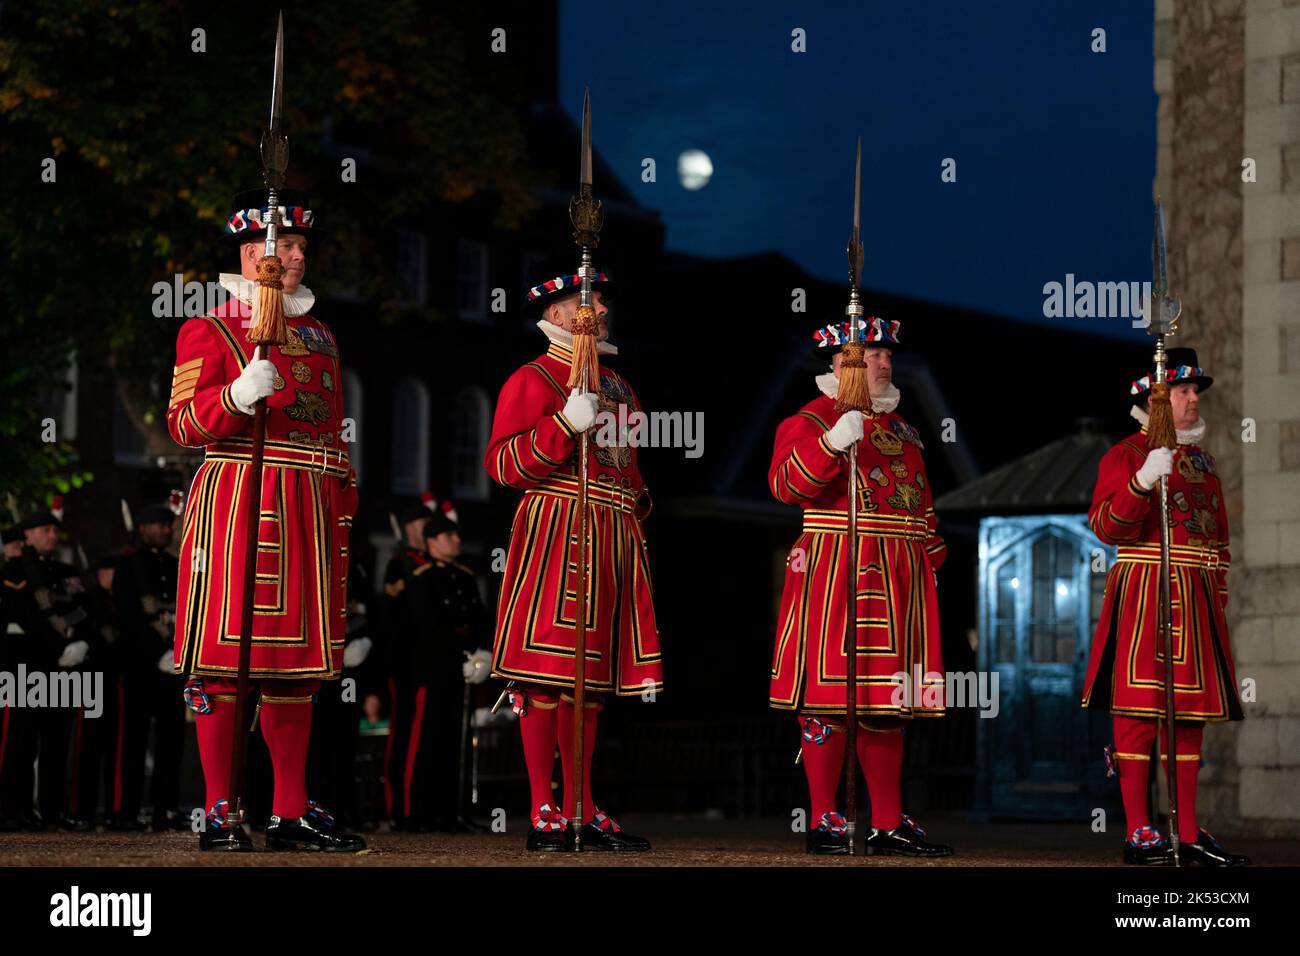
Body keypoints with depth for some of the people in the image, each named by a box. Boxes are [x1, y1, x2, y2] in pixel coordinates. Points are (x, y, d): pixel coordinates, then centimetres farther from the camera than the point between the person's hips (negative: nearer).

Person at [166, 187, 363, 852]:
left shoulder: (318, 336, 20)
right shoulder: (209, 329, 2)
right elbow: (183, 423, -6)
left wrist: (343, 508, 19)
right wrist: (240, 393, -23)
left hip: (309, 510, 6)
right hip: (235, 498, -6)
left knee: (298, 656, 7)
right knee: (224, 654, -6)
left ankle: (292, 812, 11)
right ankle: (219, 814, -2)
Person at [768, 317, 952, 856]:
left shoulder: (899, 426, 22)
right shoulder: (812, 419, -1)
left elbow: (920, 501, 27)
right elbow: (786, 484, -16)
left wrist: (931, 559, 19)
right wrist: (832, 443, -29)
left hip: (900, 581, 7)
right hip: (835, 572, -7)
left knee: (887, 698, 7)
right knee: (831, 694, -7)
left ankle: (889, 826, 10)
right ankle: (823, 823, -1)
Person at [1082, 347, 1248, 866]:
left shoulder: (1202, 460, 19)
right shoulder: (1127, 454, -2)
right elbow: (1105, 525, -13)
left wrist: (1218, 594, 17)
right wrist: (1143, 481, -27)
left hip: (1196, 602, 7)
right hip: (1143, 597, -7)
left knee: (1190, 715, 6)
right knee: (1140, 708, -8)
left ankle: (1188, 833, 10)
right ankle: (1138, 833, -6)